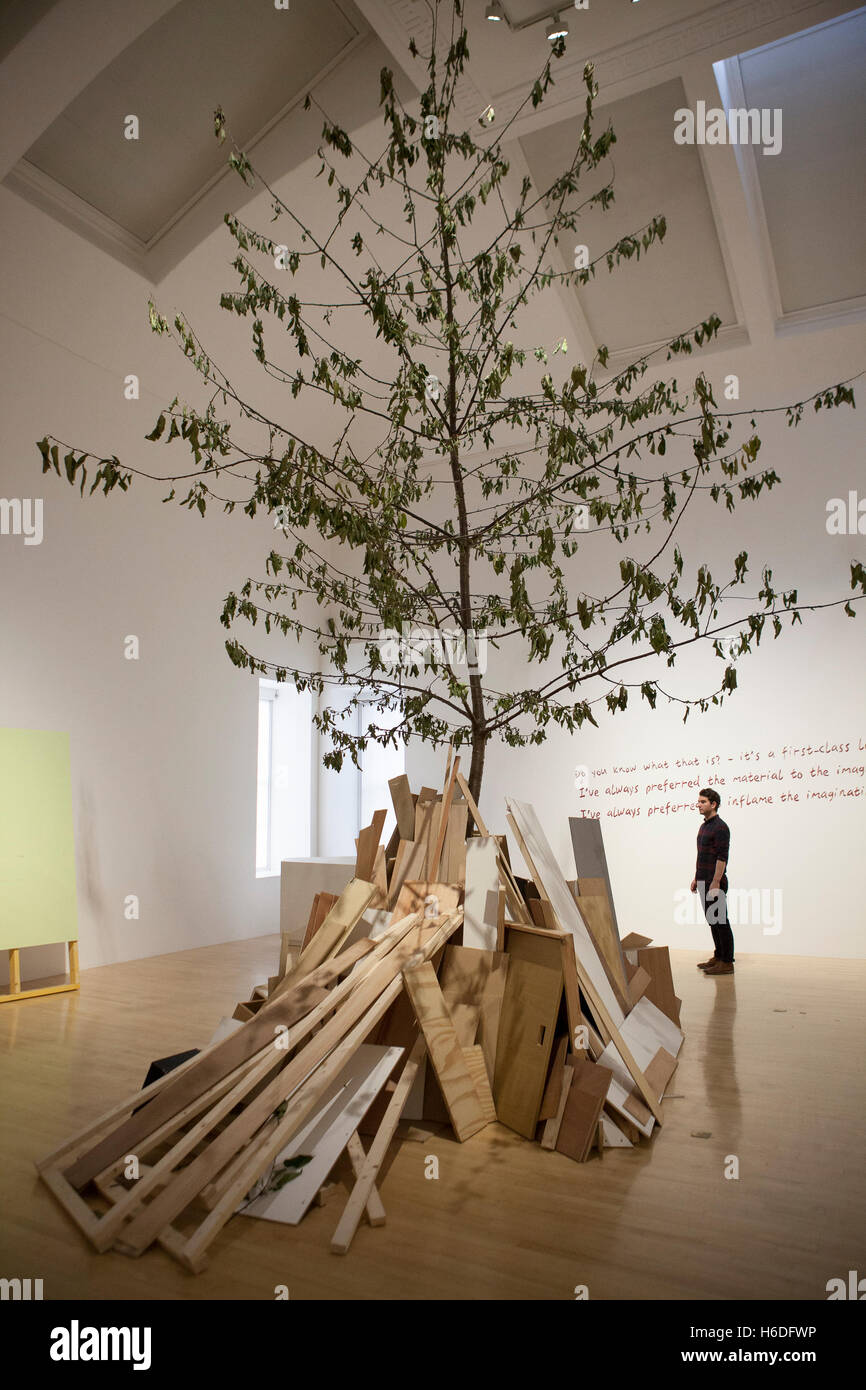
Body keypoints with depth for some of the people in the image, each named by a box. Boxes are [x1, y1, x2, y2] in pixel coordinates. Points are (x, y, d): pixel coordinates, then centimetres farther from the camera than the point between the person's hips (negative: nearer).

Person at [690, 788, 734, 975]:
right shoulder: (704, 826, 15)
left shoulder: (720, 827, -15)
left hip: (715, 882, -10)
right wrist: (696, 878, 19)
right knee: (712, 921, 14)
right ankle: (718, 957, 22)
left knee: (720, 922, -4)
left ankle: (727, 962, 2)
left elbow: (722, 857, -19)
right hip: (704, 882, 10)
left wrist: (715, 884, -22)